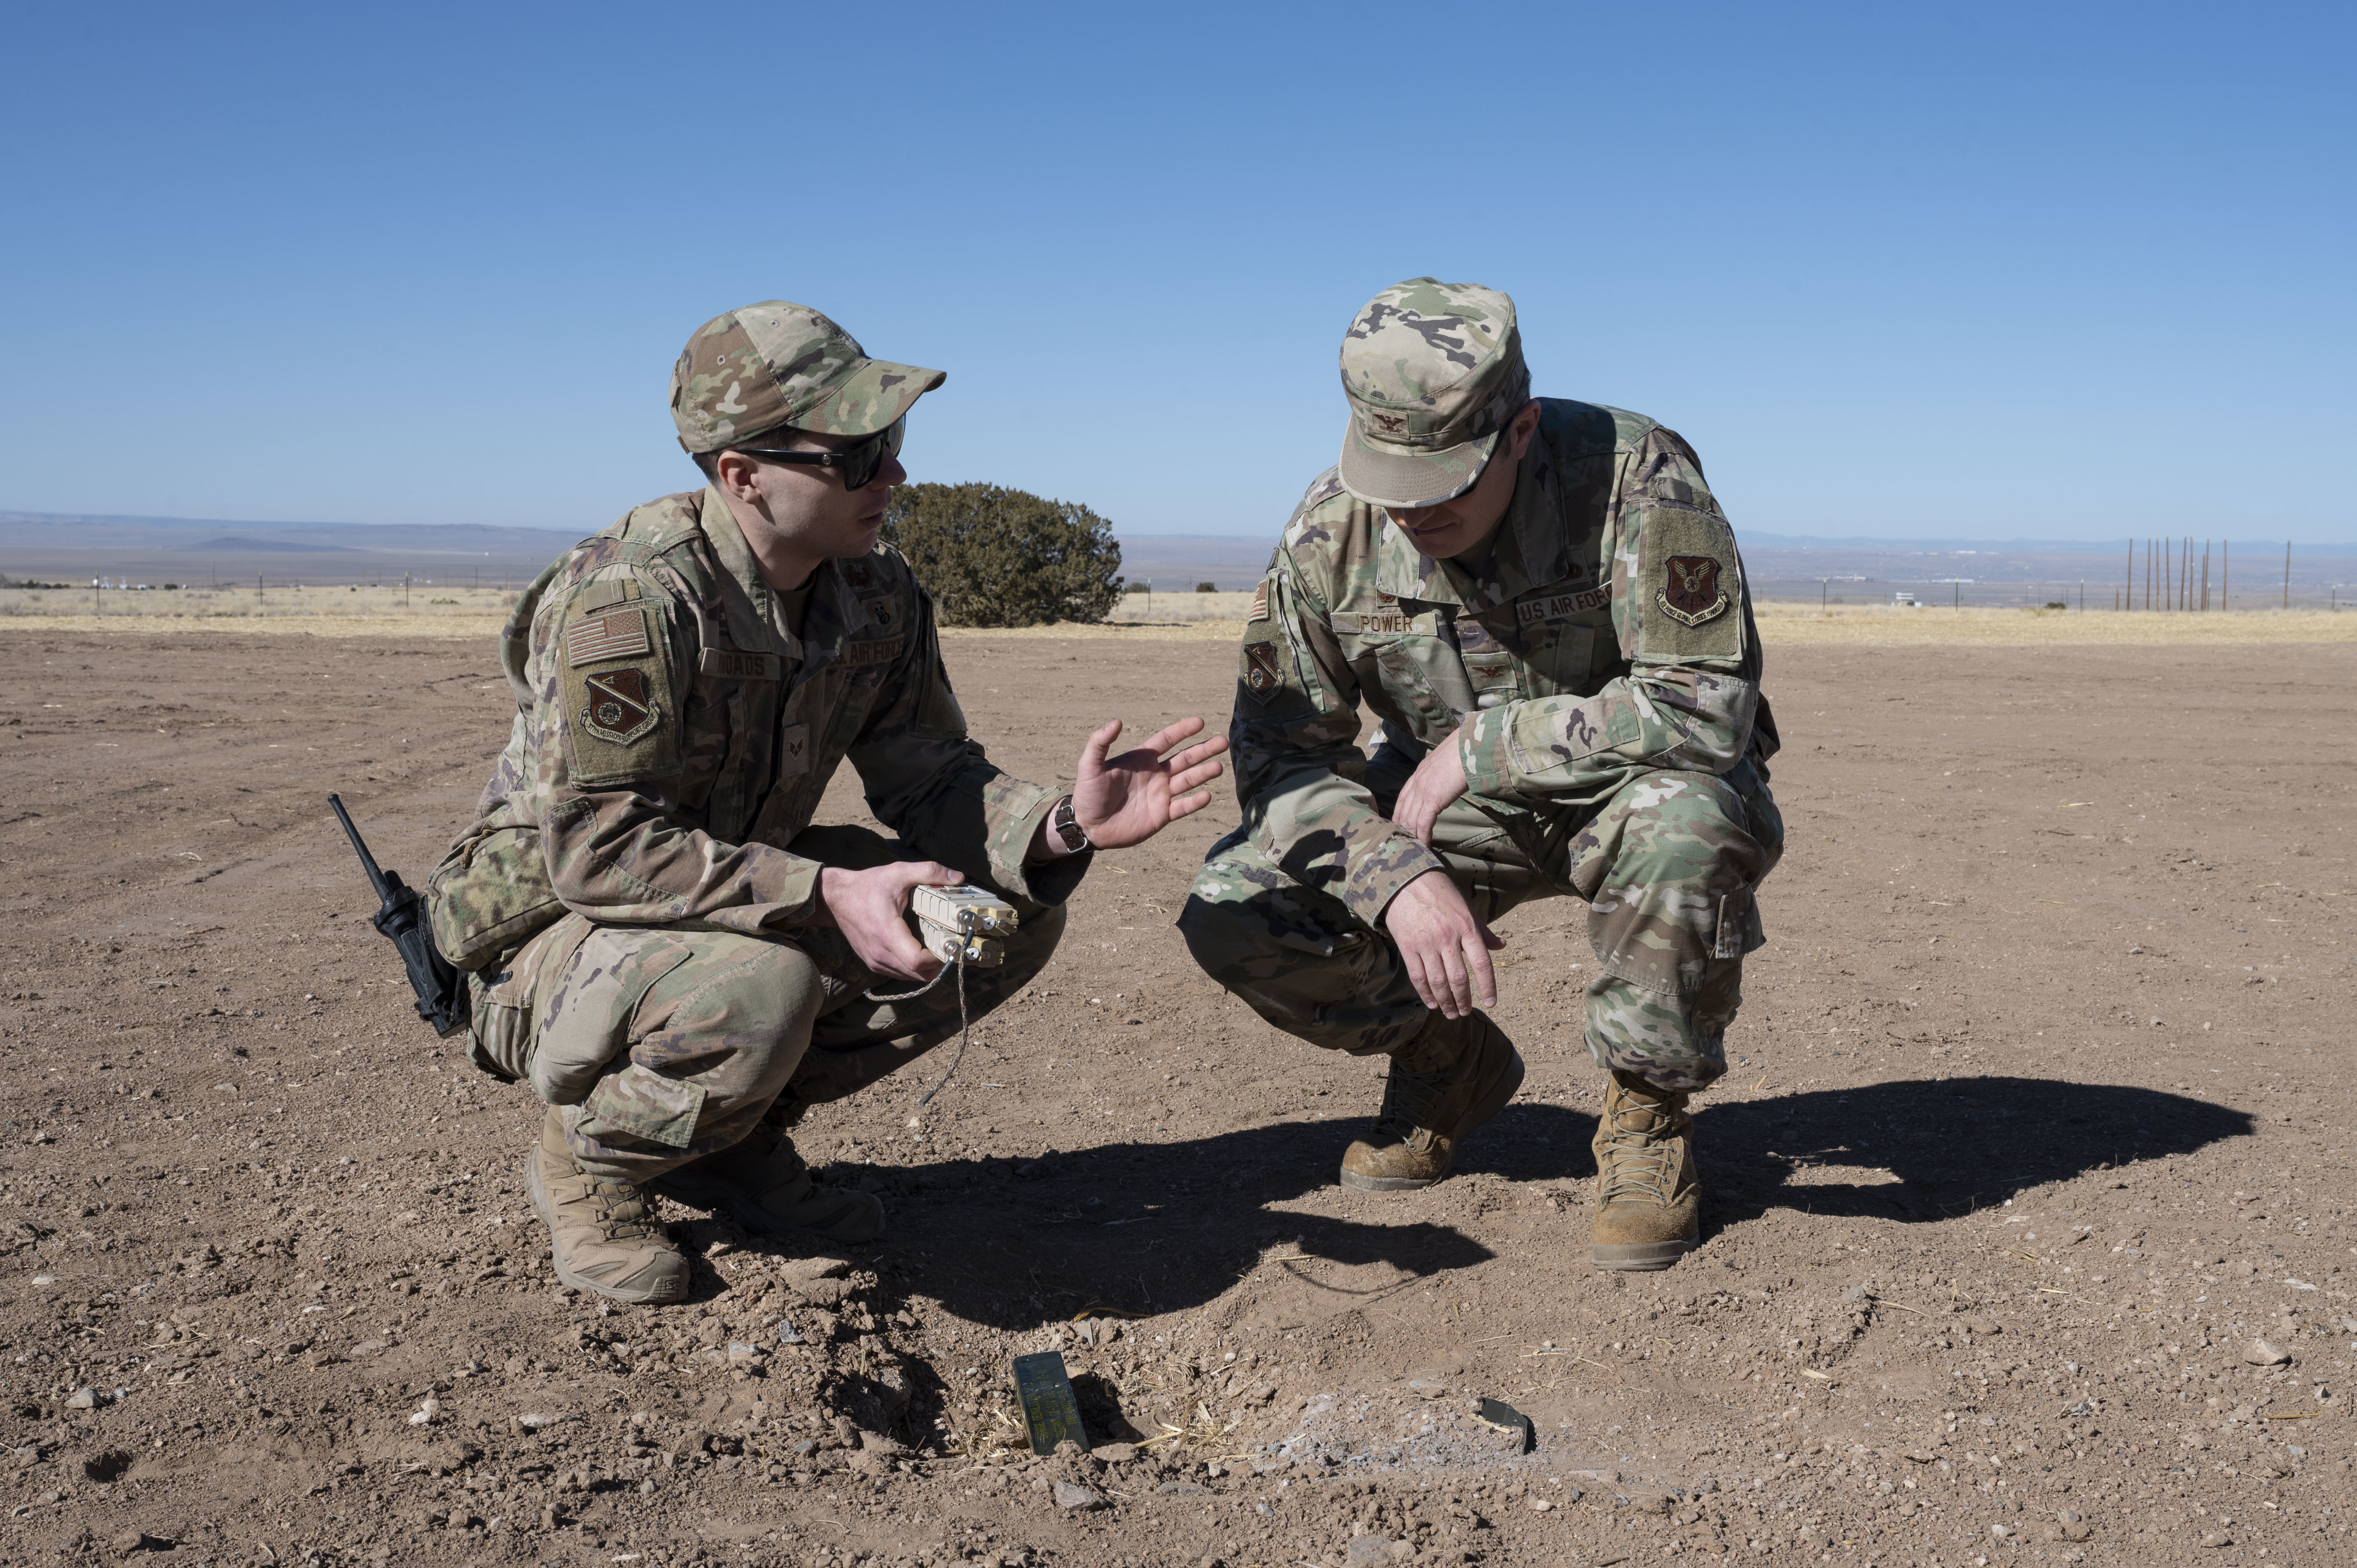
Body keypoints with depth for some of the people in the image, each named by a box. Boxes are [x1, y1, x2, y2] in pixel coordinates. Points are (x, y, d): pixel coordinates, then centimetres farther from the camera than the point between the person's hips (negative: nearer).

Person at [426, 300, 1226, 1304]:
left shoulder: (878, 598, -5)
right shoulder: (628, 598, -28)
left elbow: (931, 781, -1)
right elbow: (594, 847, -31)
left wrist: (1065, 826, -22)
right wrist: (828, 894, -39)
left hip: (739, 910, 7)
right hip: (558, 941, -7)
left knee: (1013, 910, -5)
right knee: (757, 992, -39)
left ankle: (736, 1138, 6)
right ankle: (585, 1161, -4)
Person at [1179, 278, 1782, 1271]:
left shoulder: (1635, 477, -26)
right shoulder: (1329, 532, -15)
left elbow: (1707, 706, -32)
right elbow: (1281, 748, -13)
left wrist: (1481, 742, -28)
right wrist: (1401, 880, -30)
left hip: (1629, 794, -3)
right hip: (1455, 810, 3)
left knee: (1682, 825, -40)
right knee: (1235, 911, -17)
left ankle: (1649, 1114, -10)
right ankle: (1452, 1065, 12)